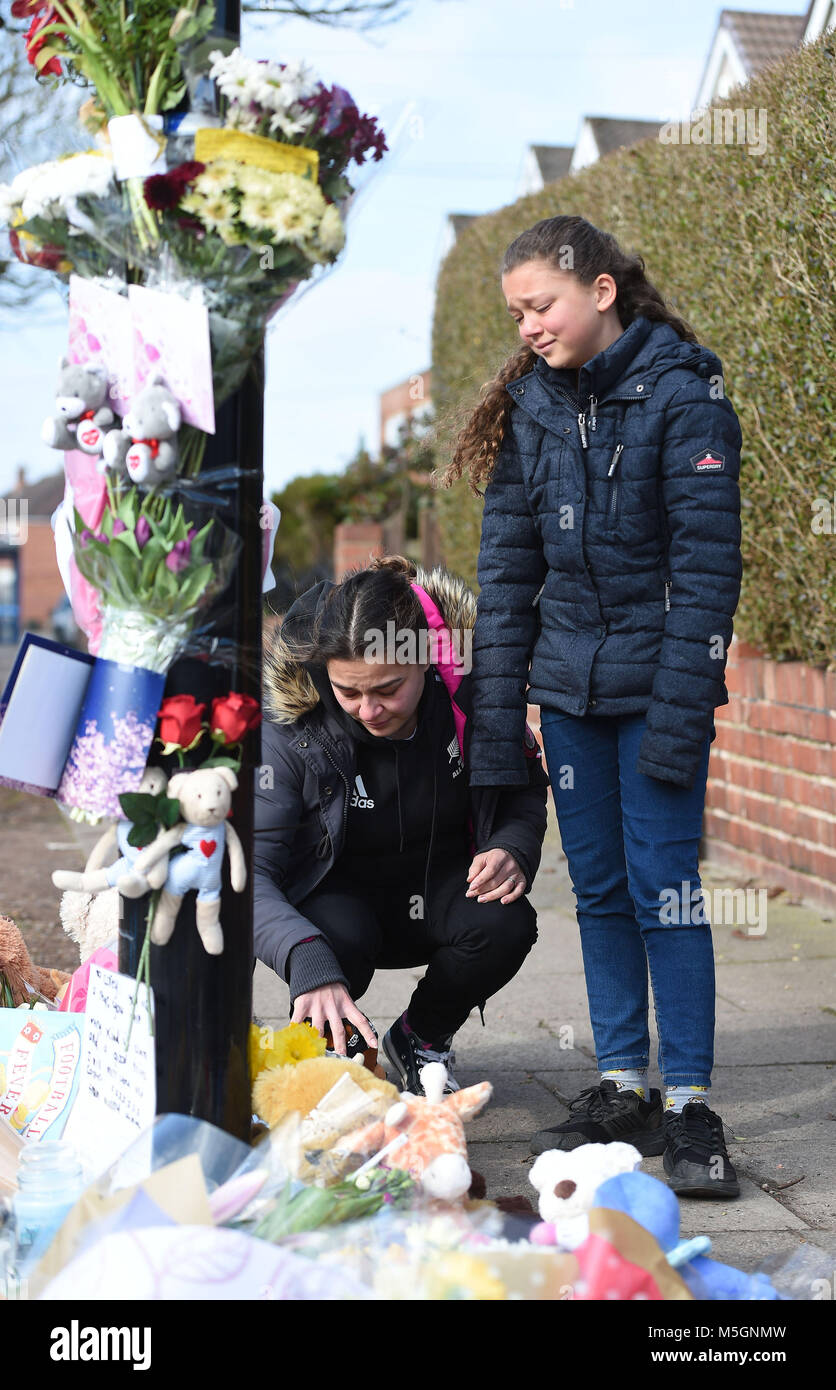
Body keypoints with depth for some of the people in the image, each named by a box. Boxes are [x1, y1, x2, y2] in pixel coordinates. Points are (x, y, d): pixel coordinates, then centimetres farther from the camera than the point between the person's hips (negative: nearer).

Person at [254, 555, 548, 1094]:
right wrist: (310, 968, -48)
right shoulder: (291, 731, -25)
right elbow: (250, 871, -30)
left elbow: (526, 790, 2)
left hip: (442, 887, 2)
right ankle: (321, 1044, 1)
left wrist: (514, 849, -22)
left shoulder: (473, 695, -19)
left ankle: (421, 1037, 3)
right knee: (338, 940, -36)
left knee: (507, 924, -29)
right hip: (338, 899, -2)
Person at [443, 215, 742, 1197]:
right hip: (568, 682, 5)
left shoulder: (681, 394, -9)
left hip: (654, 677, -5)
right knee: (598, 887, 9)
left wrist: (680, 717, -17)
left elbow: (707, 565, -12)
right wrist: (496, 718, 2)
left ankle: (688, 1106, 3)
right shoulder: (529, 404, 7)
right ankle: (623, 1088, 19)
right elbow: (506, 570, 8)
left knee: (663, 884, -5)